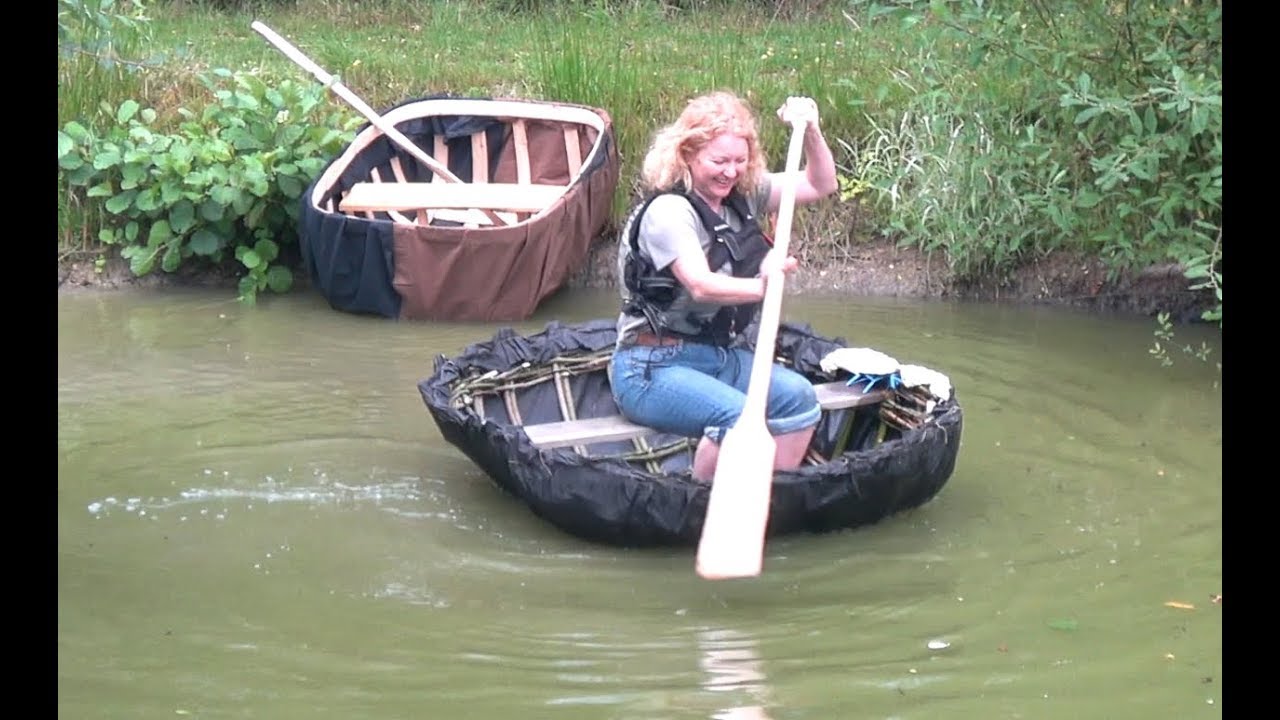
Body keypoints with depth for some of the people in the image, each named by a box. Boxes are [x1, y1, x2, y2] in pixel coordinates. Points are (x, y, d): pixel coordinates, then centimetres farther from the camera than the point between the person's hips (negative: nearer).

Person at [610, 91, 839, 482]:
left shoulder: (744, 196, 8)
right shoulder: (668, 210, -16)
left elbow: (820, 185, 15)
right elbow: (701, 286, -29)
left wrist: (811, 131, -3)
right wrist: (762, 286, -46)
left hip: (722, 355, 8)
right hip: (653, 367, -8)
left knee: (797, 396, -16)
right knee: (740, 417, -31)